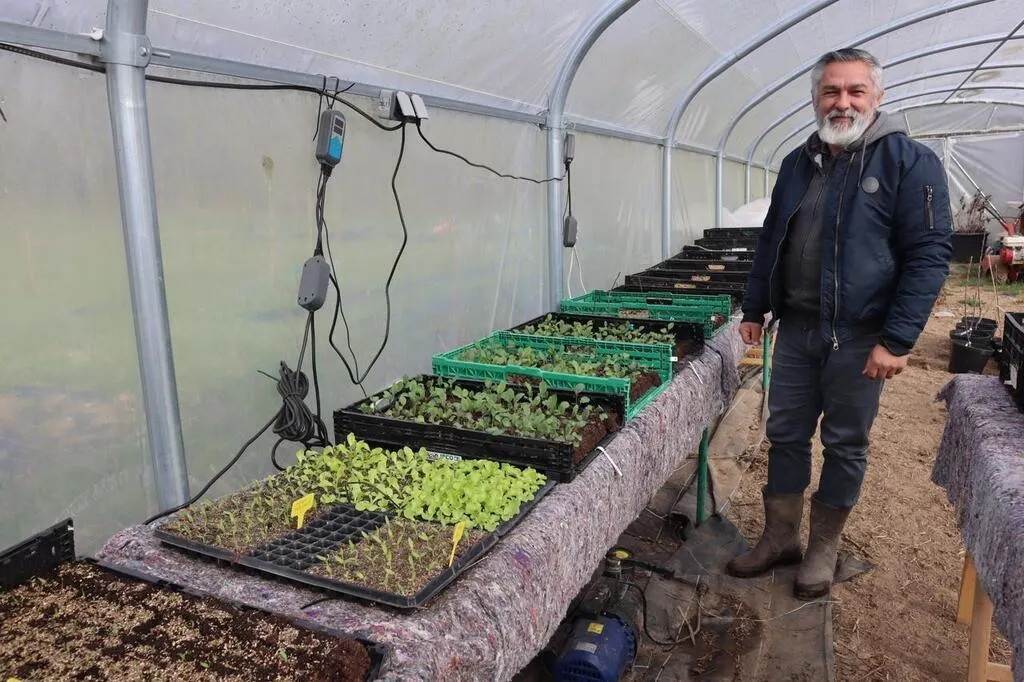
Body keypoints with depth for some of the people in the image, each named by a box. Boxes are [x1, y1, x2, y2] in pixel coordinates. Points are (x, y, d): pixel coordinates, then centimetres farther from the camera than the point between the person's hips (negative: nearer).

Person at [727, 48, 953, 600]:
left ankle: (823, 548, 25)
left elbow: (930, 253, -12)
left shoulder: (910, 162, -7)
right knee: (785, 434, 10)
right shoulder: (798, 163, 10)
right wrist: (754, 309, 13)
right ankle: (780, 536, 26)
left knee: (845, 443, 8)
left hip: (859, 336, -5)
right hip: (796, 328, 5)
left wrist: (897, 340, -17)